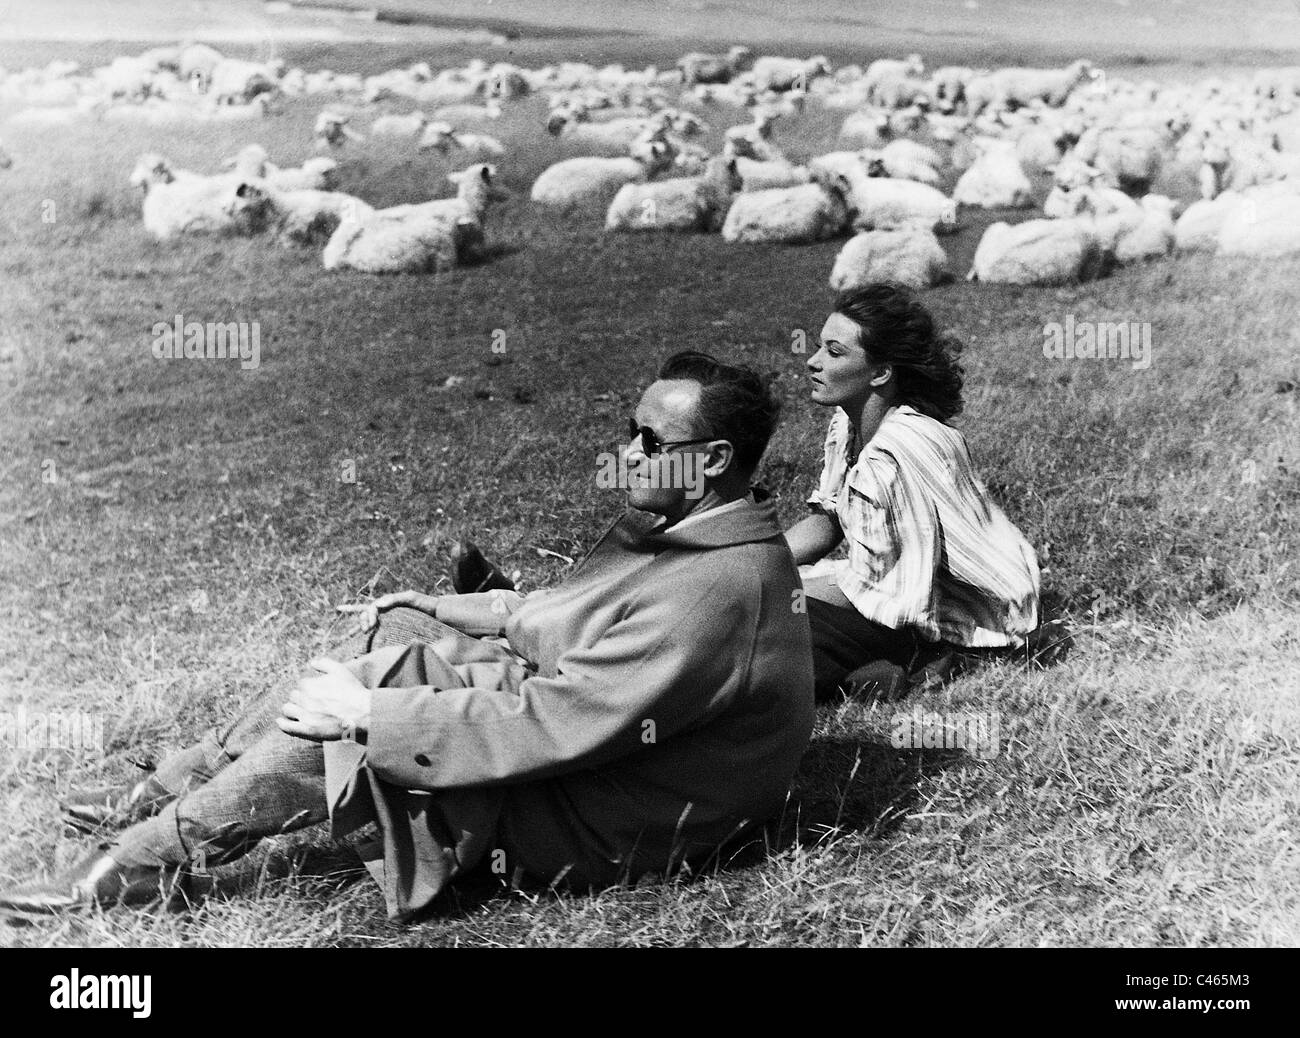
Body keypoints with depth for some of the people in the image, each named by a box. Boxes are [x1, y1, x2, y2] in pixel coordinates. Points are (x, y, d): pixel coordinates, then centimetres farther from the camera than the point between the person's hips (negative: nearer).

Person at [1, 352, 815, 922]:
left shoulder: (719, 593, -30)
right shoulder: (686, 528, 2)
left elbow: (554, 726, -31)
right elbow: (573, 616, 17)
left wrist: (369, 717, -24)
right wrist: (440, 608, 13)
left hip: (597, 826, -9)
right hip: (584, 753, 9)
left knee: (333, 733, -14)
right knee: (396, 646, 4)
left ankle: (120, 876, 0)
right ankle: (155, 803, 11)